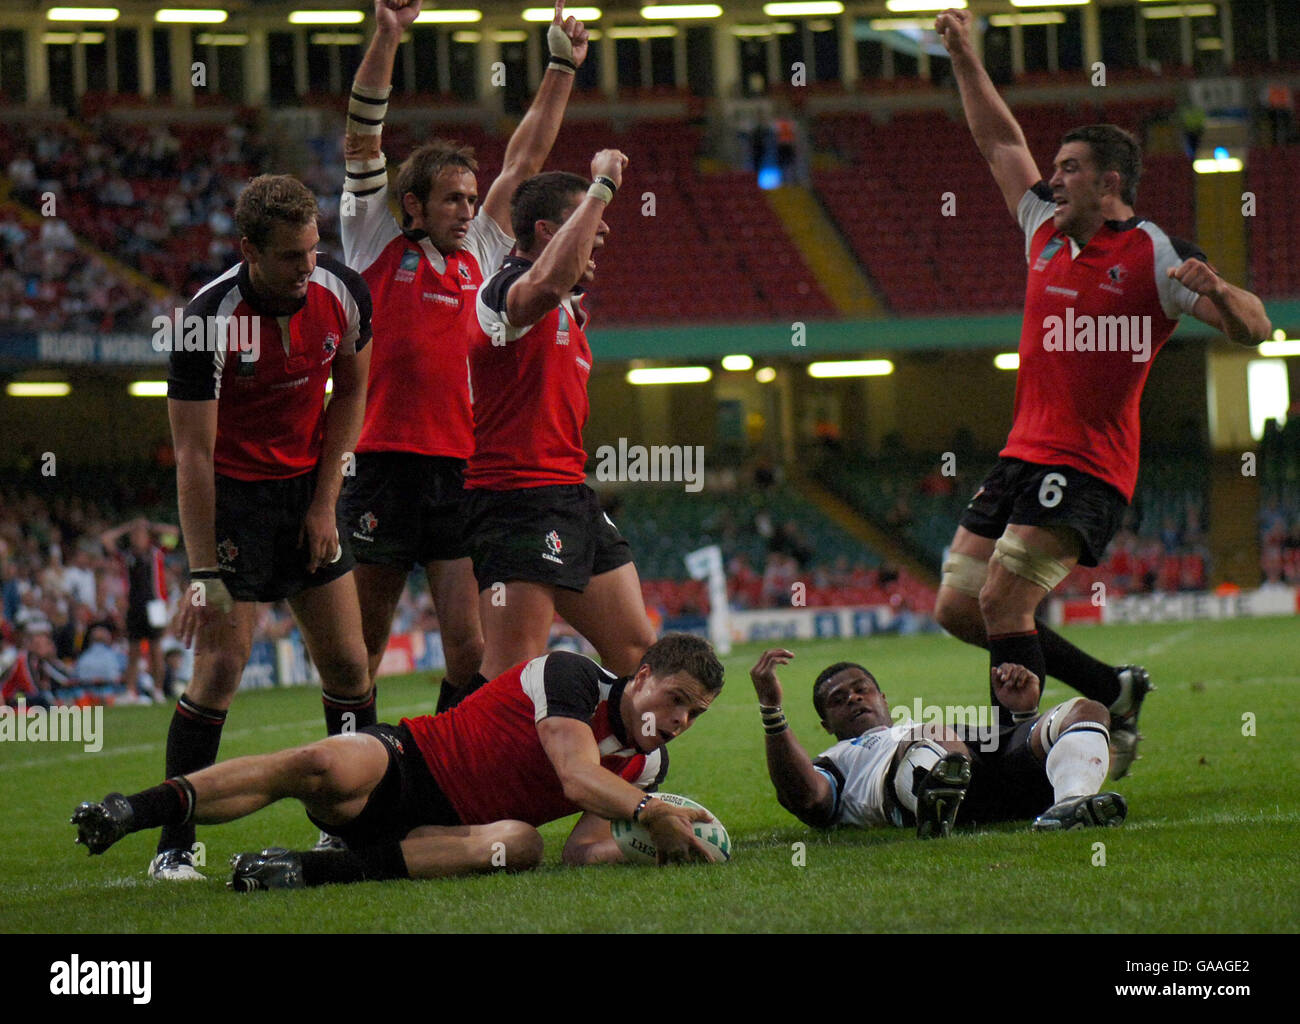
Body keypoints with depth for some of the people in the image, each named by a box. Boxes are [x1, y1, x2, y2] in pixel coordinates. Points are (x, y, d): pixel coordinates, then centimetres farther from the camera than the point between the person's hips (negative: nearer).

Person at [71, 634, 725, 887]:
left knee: (519, 843, -32)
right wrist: (650, 813, -31)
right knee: (322, 769, -37)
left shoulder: (647, 768, 12)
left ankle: (317, 869, -36)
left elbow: (583, 849, 4)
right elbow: (579, 778, -21)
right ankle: (130, 812, -34)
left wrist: (658, 840, -11)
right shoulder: (572, 676, -8)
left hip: (448, 829, 5)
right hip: (408, 762, -5)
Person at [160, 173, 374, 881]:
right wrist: (203, 574, -25)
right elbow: (193, 454, -22)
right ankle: (173, 846, -6)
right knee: (220, 664, -13)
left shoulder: (342, 293, -11)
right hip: (232, 494, -5)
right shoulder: (210, 319, -25)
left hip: (307, 487, 5)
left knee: (347, 663, 0)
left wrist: (324, 502, 1)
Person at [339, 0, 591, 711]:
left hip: (463, 471, 3)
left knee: (470, 648, -5)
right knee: (361, 649, 3)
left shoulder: (480, 254, 15)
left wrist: (561, 69, 20)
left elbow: (524, 161, 21)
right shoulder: (378, 247, 6)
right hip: (383, 466, -3)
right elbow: (362, 140, -2)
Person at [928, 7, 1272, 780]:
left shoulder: (1155, 255, -6)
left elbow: (1254, 329, -10)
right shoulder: (1046, 231, 12)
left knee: (1002, 601, -19)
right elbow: (1001, 141, 25)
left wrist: (1217, 289, -31)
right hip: (1024, 454, 8)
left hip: (1088, 468, -8)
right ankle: (1114, 692, 17)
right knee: (957, 608, 5)